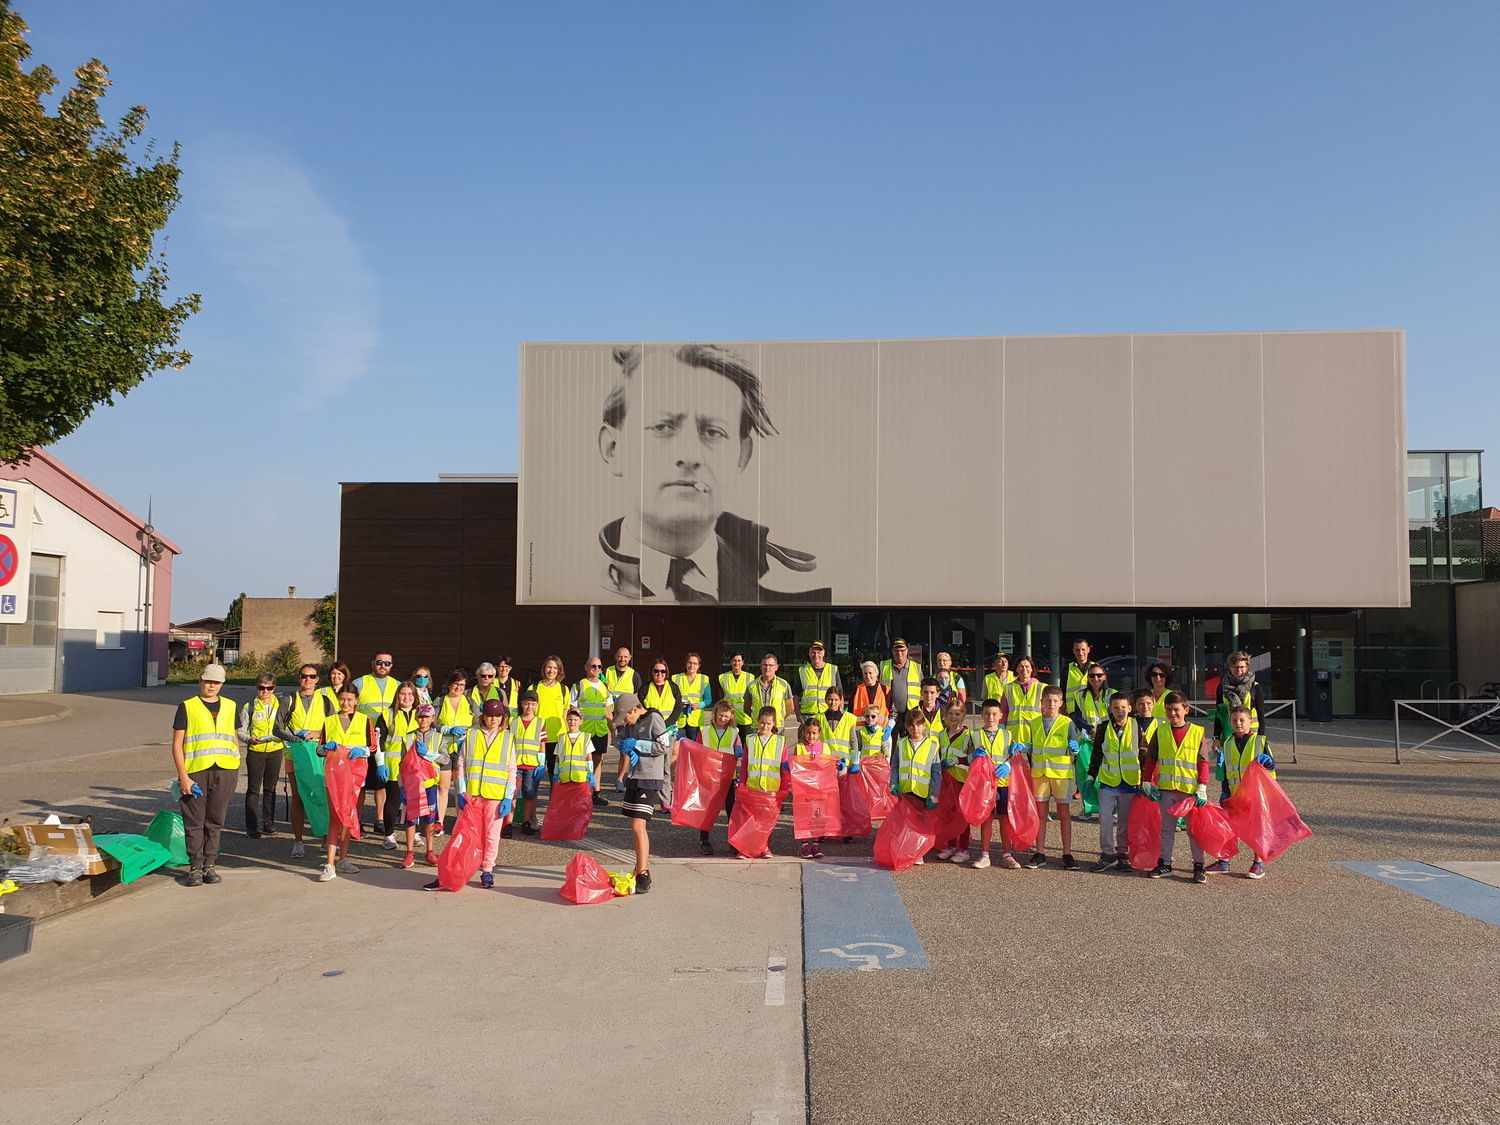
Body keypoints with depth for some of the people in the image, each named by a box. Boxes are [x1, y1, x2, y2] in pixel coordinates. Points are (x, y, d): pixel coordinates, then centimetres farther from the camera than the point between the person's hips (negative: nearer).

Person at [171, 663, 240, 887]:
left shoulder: (229, 707, 13)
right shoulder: (187, 707, 4)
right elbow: (177, 745, 1)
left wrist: (235, 773, 13)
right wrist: (183, 776, -7)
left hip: (224, 770, 2)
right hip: (195, 771, -2)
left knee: (215, 821, 7)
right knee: (194, 822, 1)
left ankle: (210, 865, 15)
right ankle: (195, 866, 10)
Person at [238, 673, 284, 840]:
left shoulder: (280, 705, 6)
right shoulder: (249, 707, 1)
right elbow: (241, 730, 1)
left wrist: (287, 746, 1)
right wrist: (249, 739, -18)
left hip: (275, 750, 2)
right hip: (255, 751, -2)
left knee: (270, 789, 9)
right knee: (253, 789, 0)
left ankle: (268, 824, 17)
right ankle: (251, 826, 5)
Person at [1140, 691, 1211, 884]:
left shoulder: (1197, 732, -1)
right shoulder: (1161, 731, 4)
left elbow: (1203, 762, -1)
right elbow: (1150, 758, 9)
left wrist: (1202, 787, -9)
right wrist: (1147, 782, 4)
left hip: (1191, 789, -2)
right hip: (1166, 788, 2)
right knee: (1167, 828, 10)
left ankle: (1198, 866, 12)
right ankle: (1165, 864, 17)